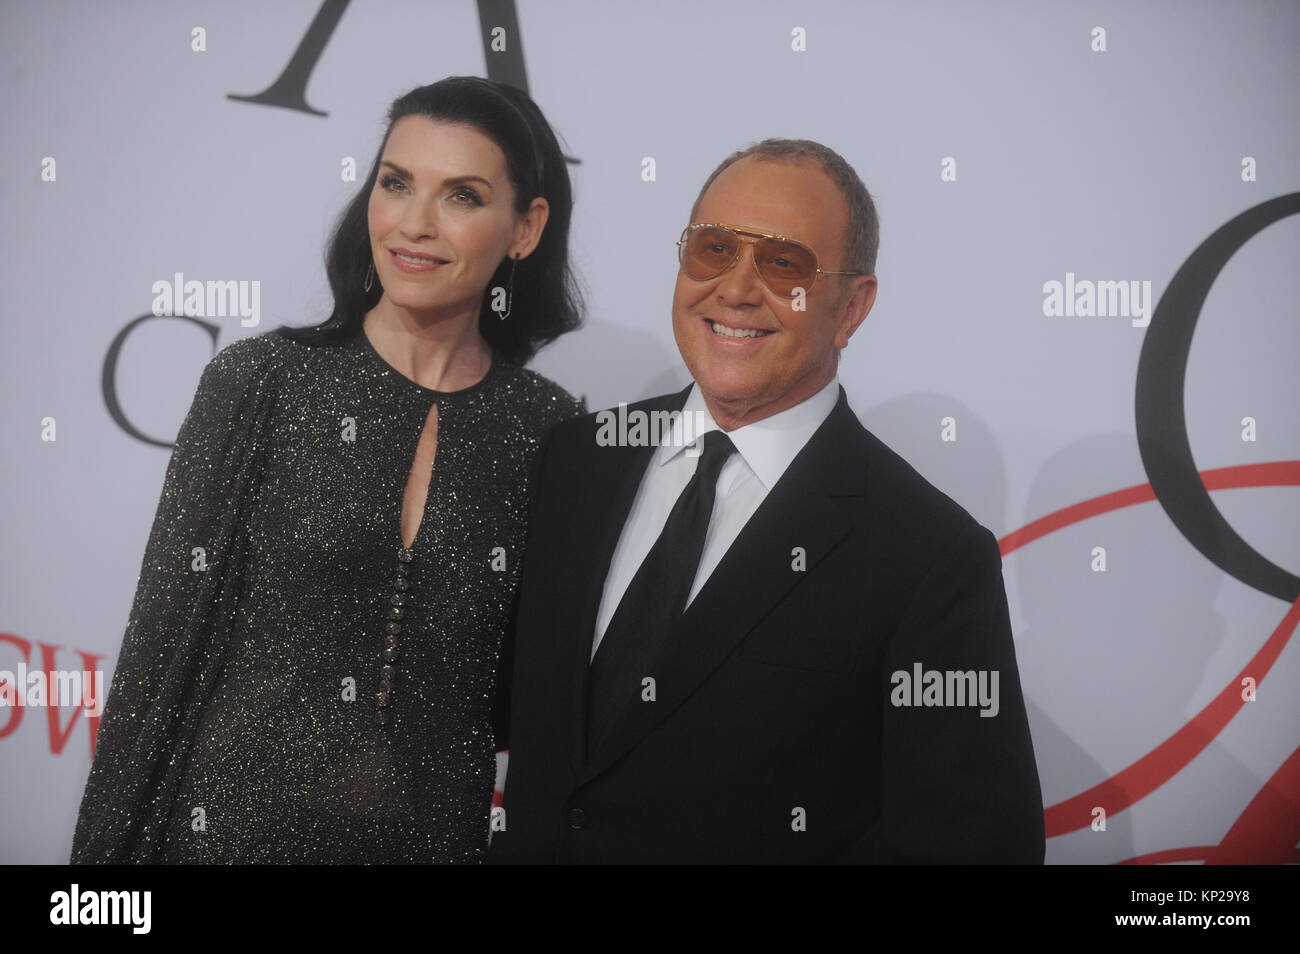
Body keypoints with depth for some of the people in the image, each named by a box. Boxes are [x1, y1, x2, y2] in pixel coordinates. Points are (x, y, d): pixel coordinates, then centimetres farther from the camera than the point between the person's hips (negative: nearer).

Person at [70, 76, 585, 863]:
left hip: (434, 833, 2)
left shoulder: (552, 429, -2)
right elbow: (164, 636, -5)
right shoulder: (262, 380, -7)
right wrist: (108, 843, -5)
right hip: (229, 820, -1)